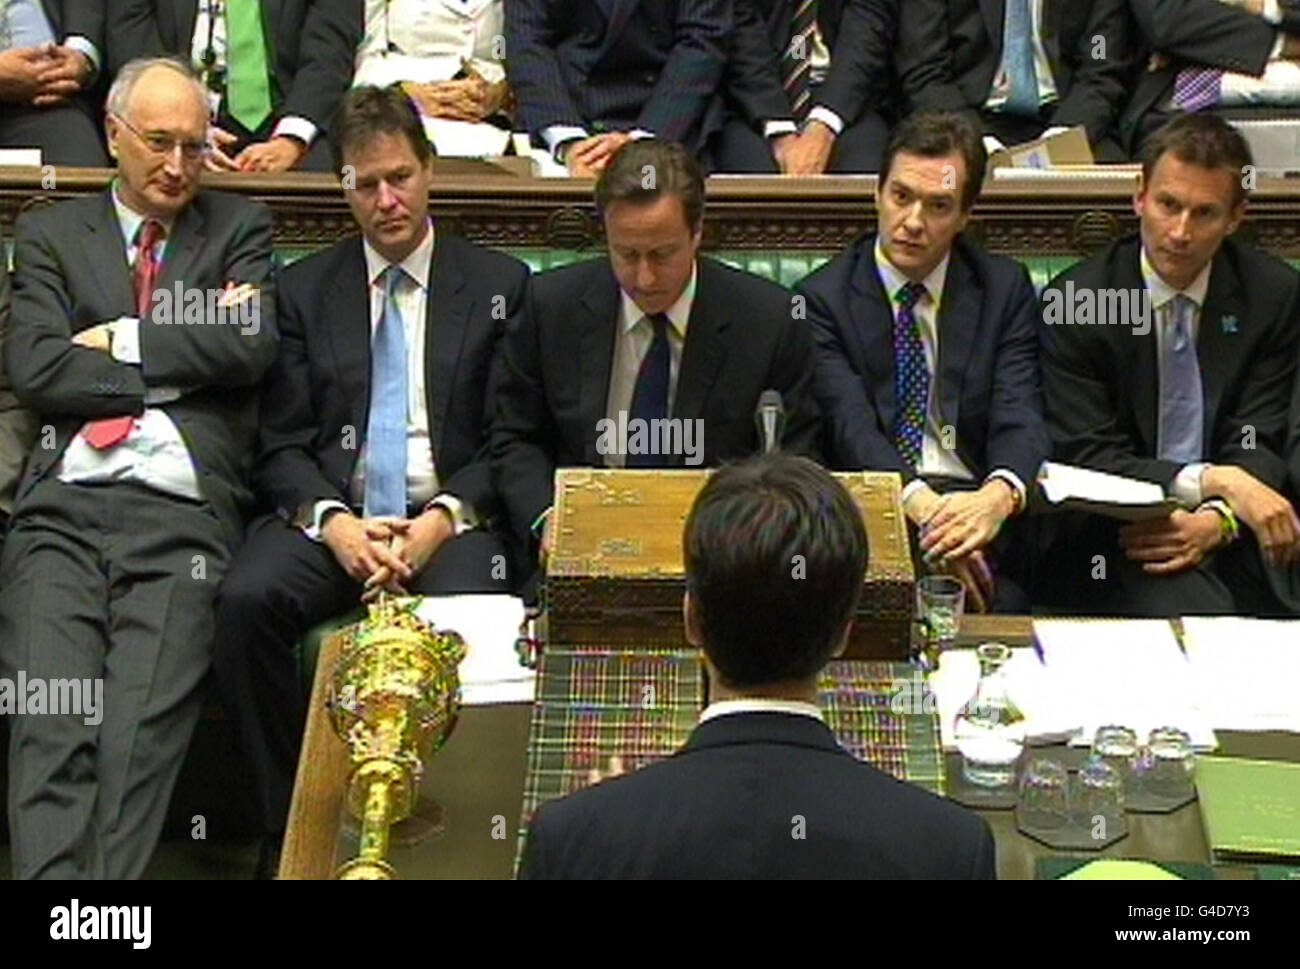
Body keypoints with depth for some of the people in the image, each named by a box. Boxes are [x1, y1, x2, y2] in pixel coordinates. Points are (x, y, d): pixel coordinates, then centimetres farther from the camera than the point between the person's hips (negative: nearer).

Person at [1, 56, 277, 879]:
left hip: (185, 511, -1)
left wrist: (119, 341, 4)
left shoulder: (241, 227, 20)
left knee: (140, 738, -18)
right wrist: (183, 361, 2)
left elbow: (253, 345, 1)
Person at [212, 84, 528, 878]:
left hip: (450, 517, -1)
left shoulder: (500, 285, 11)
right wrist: (334, 522, -12)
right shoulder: (303, 291, 15)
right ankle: (290, 820, -12)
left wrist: (443, 519, -11)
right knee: (248, 600, -28)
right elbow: (282, 445, 8)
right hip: (330, 514, 2)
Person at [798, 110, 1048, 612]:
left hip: (979, 509, 2)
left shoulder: (1005, 288, 12)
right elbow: (850, 426, -10)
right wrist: (922, 504, -31)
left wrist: (999, 496, -26)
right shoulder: (822, 298, 5)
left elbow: (1019, 418, -1)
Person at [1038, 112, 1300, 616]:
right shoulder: (1073, 300, -5)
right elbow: (1085, 457, -9)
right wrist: (1214, 481, -22)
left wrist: (1215, 522, -20)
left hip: (1230, 536, 3)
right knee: (1188, 612, -31)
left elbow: (1259, 447, 1)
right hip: (1117, 532, -2)